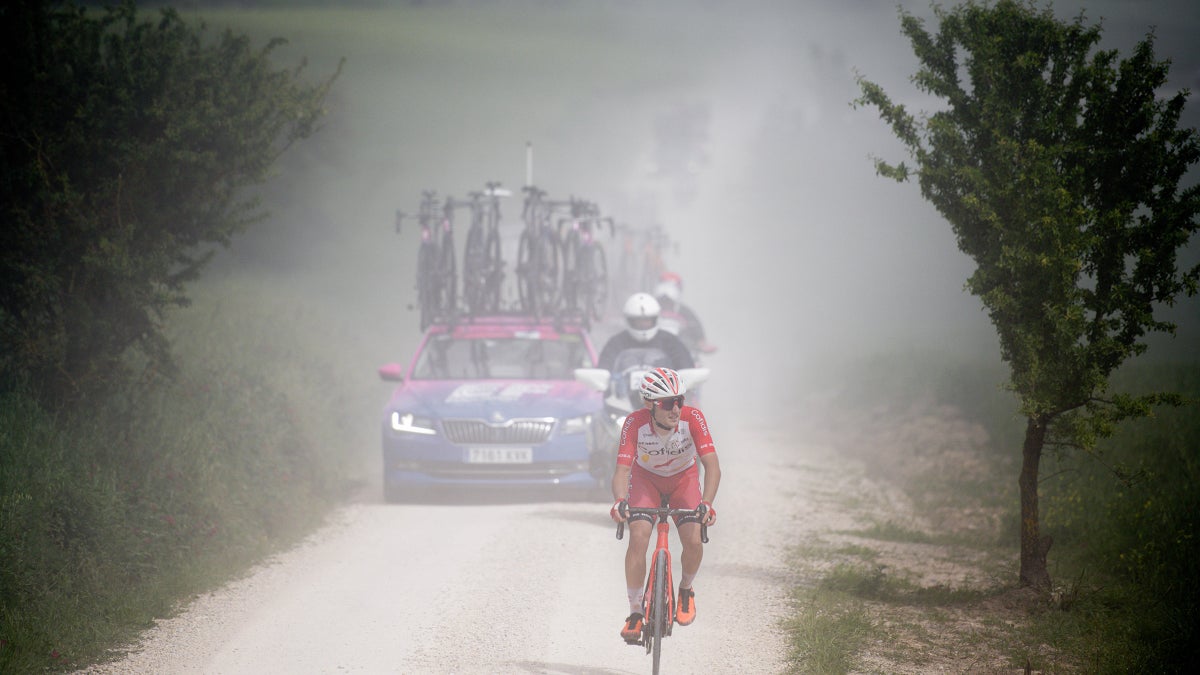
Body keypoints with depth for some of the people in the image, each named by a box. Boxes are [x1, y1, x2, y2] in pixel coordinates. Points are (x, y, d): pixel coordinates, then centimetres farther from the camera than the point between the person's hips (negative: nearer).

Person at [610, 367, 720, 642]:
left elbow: (712, 465, -35)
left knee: (693, 541, -18)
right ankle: (635, 612, -8)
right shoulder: (635, 423, -31)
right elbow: (622, 469, -35)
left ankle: (686, 589, 15)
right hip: (646, 478, -1)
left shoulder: (692, 418, -31)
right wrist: (620, 501, -55)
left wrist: (707, 503, -50)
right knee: (638, 538, -22)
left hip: (684, 478, 1)